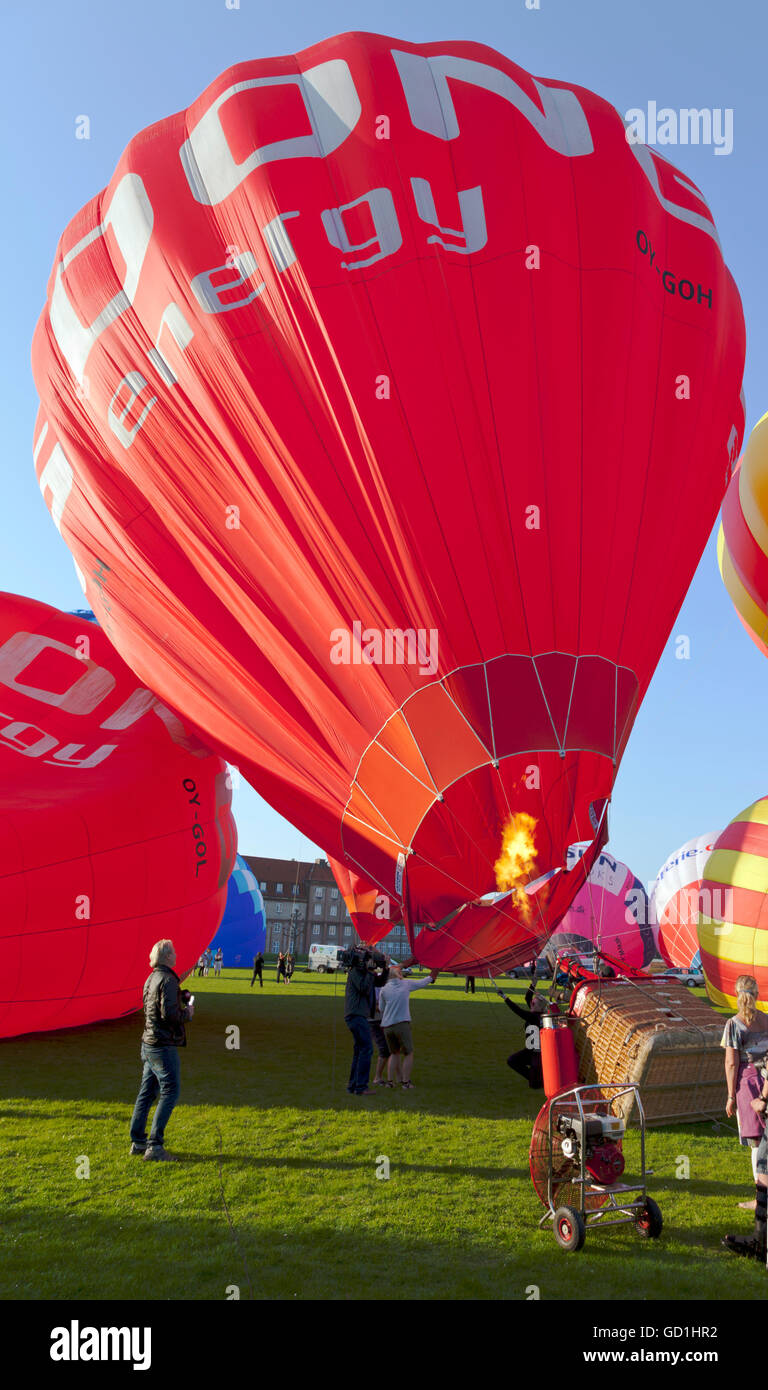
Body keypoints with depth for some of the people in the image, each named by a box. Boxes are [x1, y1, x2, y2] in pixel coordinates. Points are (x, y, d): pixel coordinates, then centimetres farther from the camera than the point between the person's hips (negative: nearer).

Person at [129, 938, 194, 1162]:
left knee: (147, 1092, 14)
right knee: (170, 1092, -4)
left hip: (149, 1043, 9)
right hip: (163, 1045, -9)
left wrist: (180, 996, 13)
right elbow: (169, 1013, -23)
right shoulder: (167, 980, -17)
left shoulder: (151, 979, 12)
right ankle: (155, 1145, -5)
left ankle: (138, 1142, 19)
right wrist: (188, 1012, -6)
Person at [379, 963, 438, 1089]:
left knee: (394, 1053, 20)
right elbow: (423, 983, 18)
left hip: (387, 1025, 3)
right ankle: (406, 1082, 5)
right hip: (402, 1024, -3)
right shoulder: (407, 984, 3)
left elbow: (382, 1009, 12)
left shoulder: (384, 989, 6)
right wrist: (431, 976, 37)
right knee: (408, 1054, 9)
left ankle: (391, 1080, 15)